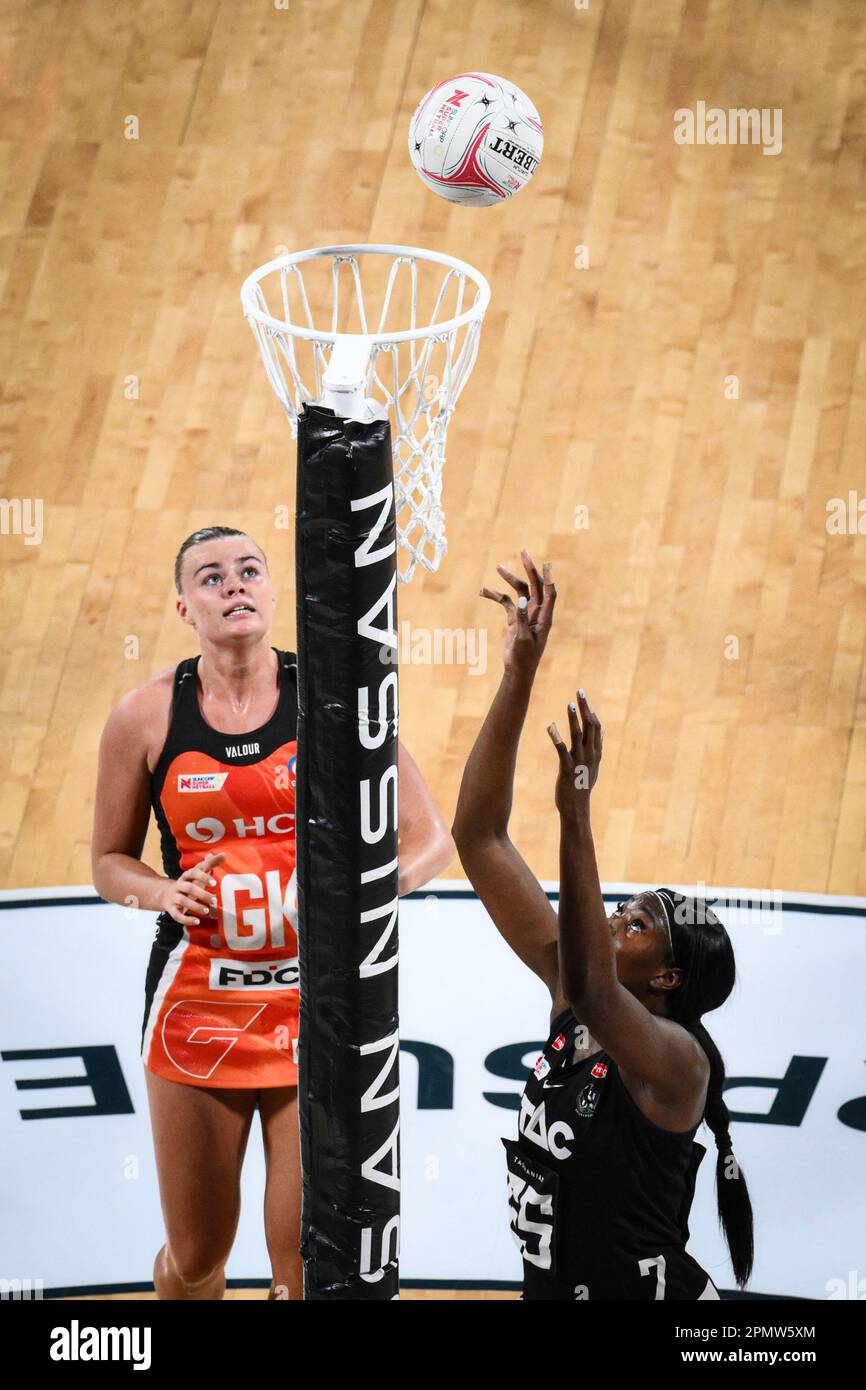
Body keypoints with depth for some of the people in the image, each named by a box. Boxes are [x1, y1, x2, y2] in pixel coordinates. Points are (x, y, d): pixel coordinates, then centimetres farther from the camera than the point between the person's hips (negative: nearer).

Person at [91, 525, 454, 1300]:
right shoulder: (146, 716, -1)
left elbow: (433, 840, -1)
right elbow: (110, 862, 10)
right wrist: (164, 892, -11)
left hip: (314, 1003, -1)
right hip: (197, 1002, 1)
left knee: (305, 1266, -2)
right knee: (196, 1257, 11)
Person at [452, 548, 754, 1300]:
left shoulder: (674, 1059, -19)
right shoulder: (570, 993, -2)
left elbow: (590, 989, -42)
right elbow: (478, 838, -6)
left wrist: (577, 813, -44)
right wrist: (520, 672, -15)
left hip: (646, 1283, -6)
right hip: (551, 1283, 6)